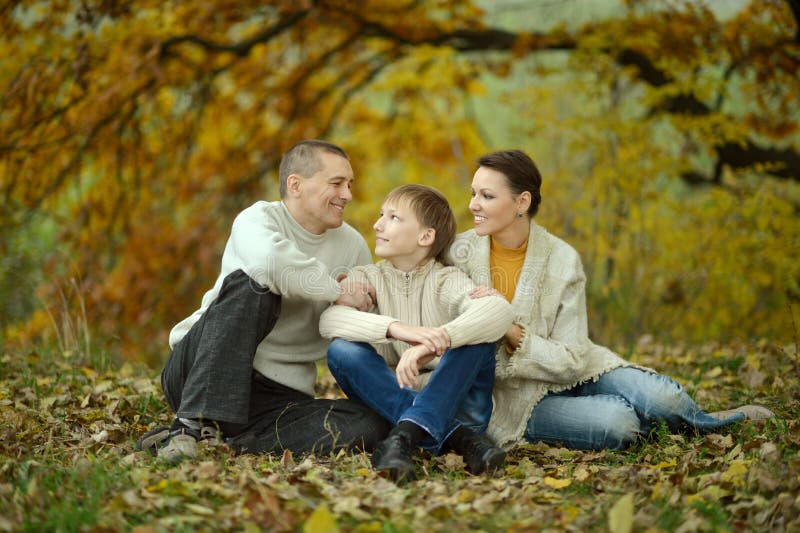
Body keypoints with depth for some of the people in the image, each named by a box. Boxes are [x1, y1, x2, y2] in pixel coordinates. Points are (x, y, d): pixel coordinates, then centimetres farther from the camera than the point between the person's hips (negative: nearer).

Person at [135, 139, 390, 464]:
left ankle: (226, 441, -23)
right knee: (251, 284, -31)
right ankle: (193, 424, -34)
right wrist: (336, 291, -19)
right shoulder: (258, 218, -7)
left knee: (372, 424, -22)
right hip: (198, 374, -5)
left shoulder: (353, 246, 10)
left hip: (282, 397, 5)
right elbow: (270, 262, -33)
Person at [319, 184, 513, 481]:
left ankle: (404, 436, -39)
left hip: (455, 404, -2)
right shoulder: (366, 278, 4)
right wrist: (395, 329, -39)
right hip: (389, 404, 2)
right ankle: (454, 438, -34)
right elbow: (329, 320, -20)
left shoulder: (447, 281, -3)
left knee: (476, 333, -22)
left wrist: (433, 343, -42)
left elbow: (499, 310, -26)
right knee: (342, 351, -22)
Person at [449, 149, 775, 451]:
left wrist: (511, 331, -28)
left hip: (568, 375, 2)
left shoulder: (562, 261, -11)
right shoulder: (460, 254, -11)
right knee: (615, 421, -29)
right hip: (512, 399, -1)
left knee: (658, 397, -25)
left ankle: (704, 422, 10)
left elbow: (570, 361, -13)